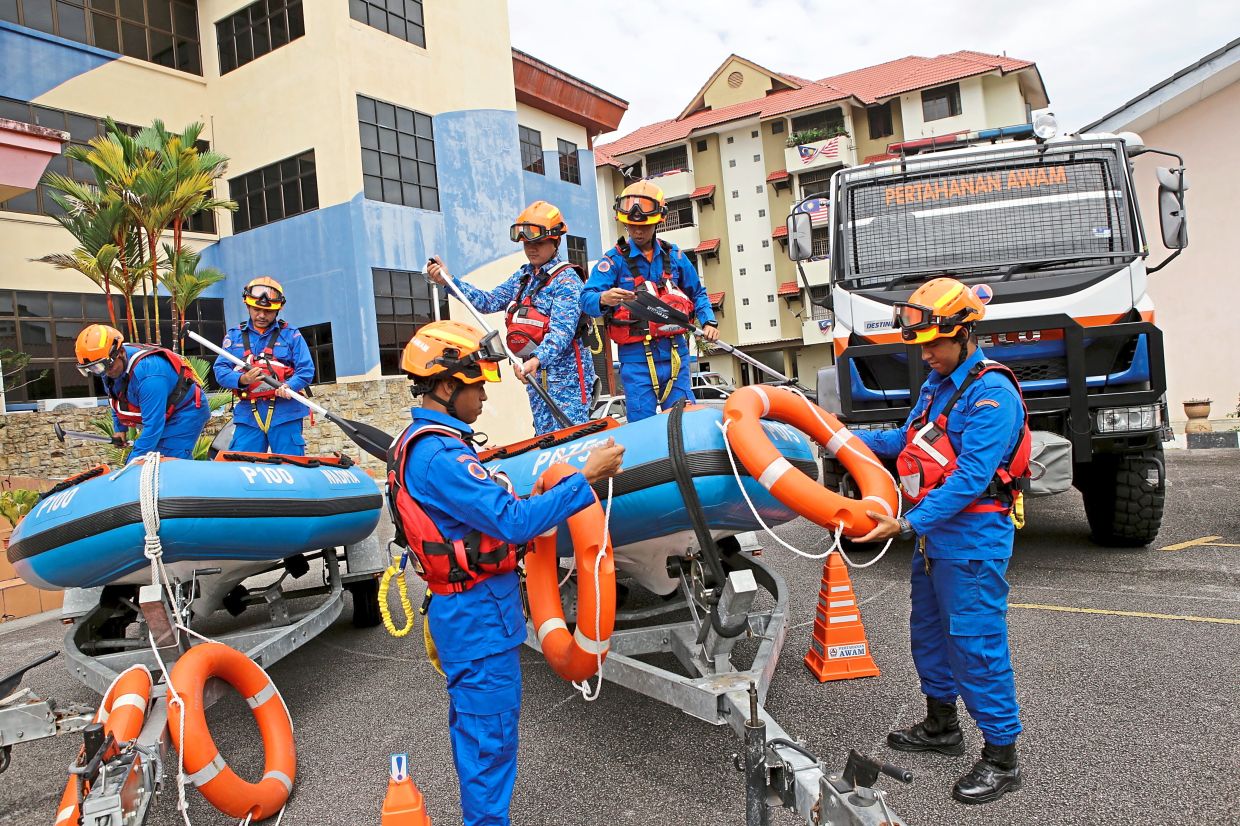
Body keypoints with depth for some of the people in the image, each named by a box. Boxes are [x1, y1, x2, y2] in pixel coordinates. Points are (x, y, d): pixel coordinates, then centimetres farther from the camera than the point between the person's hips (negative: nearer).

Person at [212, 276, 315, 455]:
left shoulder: (291, 335, 7)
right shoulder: (234, 335, 14)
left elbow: (306, 370, 0)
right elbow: (220, 370, 6)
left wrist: (289, 386, -20)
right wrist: (241, 380, -16)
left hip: (285, 414, -2)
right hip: (248, 415, 2)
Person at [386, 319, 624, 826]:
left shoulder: (419, 442, 9)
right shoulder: (440, 454, -25)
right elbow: (512, 520, -28)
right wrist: (587, 477, -25)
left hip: (463, 610, 11)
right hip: (480, 616, -11)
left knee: (473, 724, 23)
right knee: (490, 734, 3)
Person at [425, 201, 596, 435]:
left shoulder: (567, 279, -11)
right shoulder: (523, 276, 13)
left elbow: (562, 331, -22)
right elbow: (490, 301, 7)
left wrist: (536, 359, -37)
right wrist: (449, 281, -3)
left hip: (565, 374, -8)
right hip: (536, 373, 8)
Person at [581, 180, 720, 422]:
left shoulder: (673, 256, 9)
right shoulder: (615, 259, -2)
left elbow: (697, 293, 20)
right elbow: (587, 298, -12)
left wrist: (708, 321, 4)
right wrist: (603, 299, -35)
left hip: (675, 352, 3)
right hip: (636, 356, -3)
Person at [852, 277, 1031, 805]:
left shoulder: (992, 394, -19)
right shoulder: (938, 382, 10)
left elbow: (969, 477, -26)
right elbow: (912, 440, 20)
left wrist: (910, 524, -31)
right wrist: (852, 439, 10)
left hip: (973, 541, -10)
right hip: (935, 535, 10)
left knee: (976, 643, -2)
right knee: (929, 633, 20)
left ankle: (1002, 757, 13)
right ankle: (941, 726, 37)